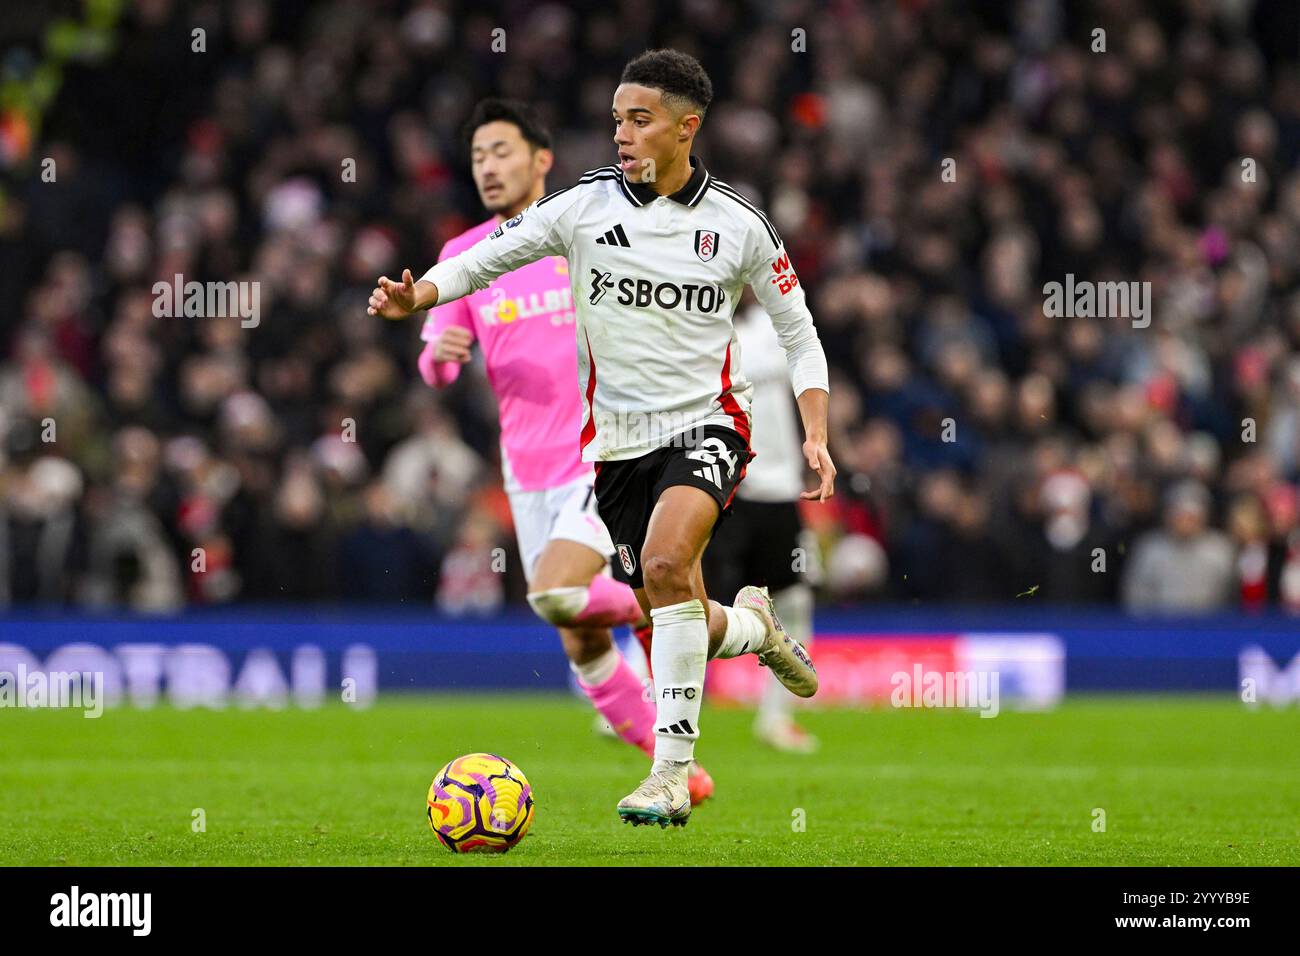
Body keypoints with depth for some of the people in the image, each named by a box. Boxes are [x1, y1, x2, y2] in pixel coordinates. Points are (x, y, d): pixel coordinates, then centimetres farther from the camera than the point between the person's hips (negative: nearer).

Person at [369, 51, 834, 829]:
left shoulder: (738, 224, -3)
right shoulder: (585, 205, -3)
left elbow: (798, 331, 7)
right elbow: (485, 260, -1)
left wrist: (816, 437, -3)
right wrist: (418, 295, -22)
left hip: (706, 422, -3)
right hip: (619, 437, 3)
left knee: (666, 562, -30)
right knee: (681, 625, 4)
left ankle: (673, 772, -26)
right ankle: (753, 626, 43)